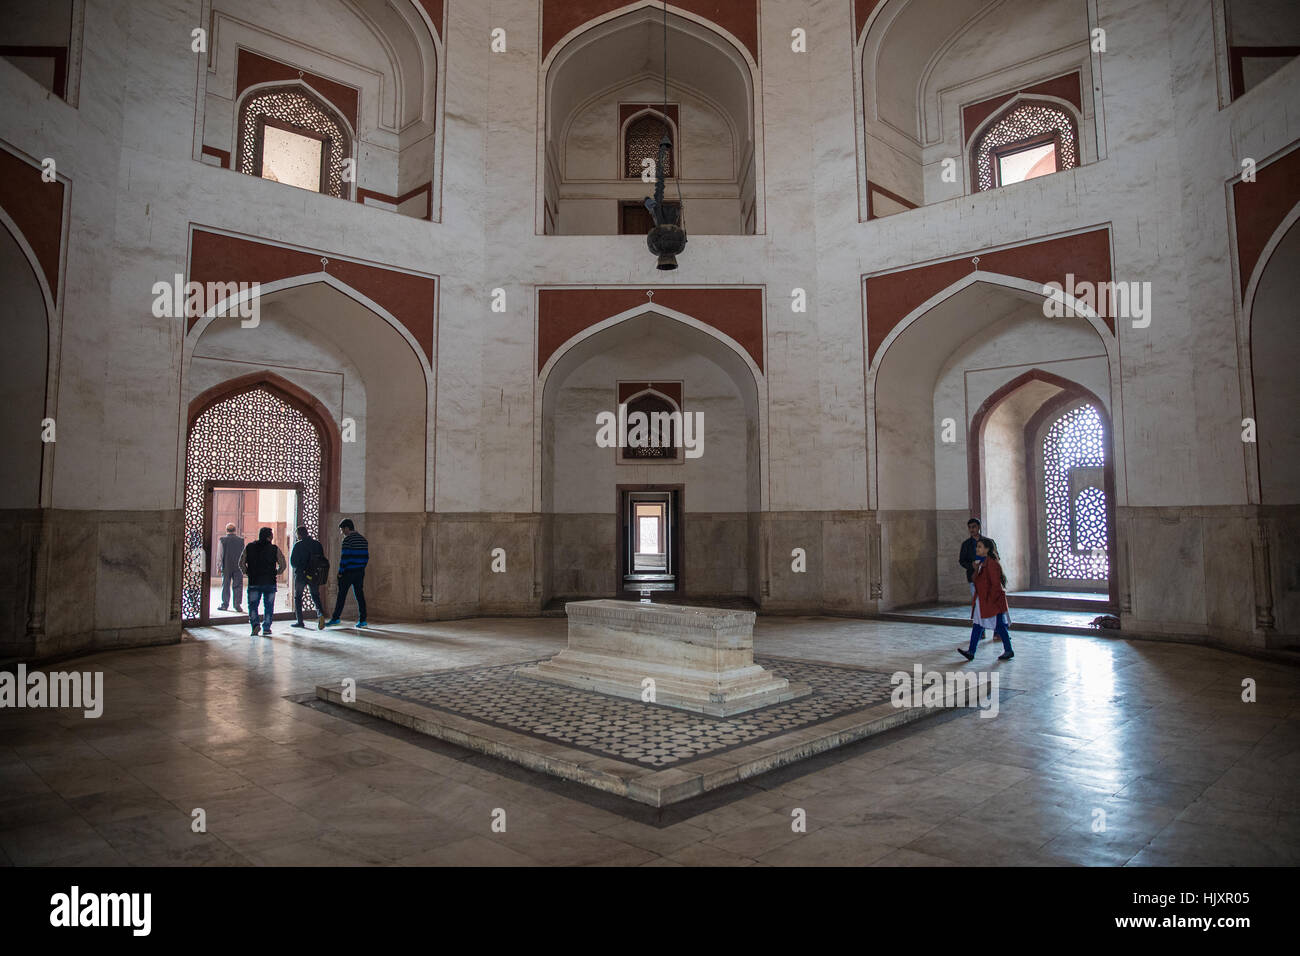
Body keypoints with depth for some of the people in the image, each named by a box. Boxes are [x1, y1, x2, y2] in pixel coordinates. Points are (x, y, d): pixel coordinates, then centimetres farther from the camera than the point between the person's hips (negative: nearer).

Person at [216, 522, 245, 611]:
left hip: (226, 567, -1)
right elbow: (243, 555, 5)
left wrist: (218, 566, 6)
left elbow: (219, 554, -2)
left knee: (225, 586, 7)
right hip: (238, 567, 1)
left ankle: (225, 605, 11)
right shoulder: (240, 540, 0)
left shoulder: (223, 539, -4)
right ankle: (237, 604, -2)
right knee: (238, 586, 3)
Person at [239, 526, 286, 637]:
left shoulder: (249, 547, 4)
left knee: (252, 605, 9)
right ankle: (266, 628, 9)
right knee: (268, 606, 8)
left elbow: (241, 563, 4)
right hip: (270, 582, -1)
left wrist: (247, 573, 16)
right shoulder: (275, 549, -2)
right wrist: (276, 573, 11)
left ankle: (255, 624, -10)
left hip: (254, 582, 1)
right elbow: (282, 565, -5)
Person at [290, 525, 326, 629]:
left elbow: (292, 562, -6)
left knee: (298, 597, 12)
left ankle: (300, 621, 11)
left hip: (300, 575, -3)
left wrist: (298, 568, 13)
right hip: (314, 575, 3)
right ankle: (320, 614, -16)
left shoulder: (298, 545, -9)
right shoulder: (317, 544, 4)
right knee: (315, 596, 10)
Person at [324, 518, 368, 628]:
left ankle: (335, 618, 7)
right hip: (360, 572, 6)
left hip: (348, 572, -6)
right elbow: (366, 557, 12)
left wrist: (340, 572, -9)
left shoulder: (347, 539, -11)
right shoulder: (363, 539, 12)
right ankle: (362, 620, 3)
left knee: (341, 595, 2)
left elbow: (344, 557, -15)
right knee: (360, 595, 6)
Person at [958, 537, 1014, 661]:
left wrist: (990, 600, -20)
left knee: (999, 626, 3)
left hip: (992, 602, -9)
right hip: (981, 601, 9)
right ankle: (971, 652, 7)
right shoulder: (981, 563, 11)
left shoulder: (991, 563, -18)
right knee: (977, 625, 6)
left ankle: (1008, 651, 18)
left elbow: (996, 584, -20)